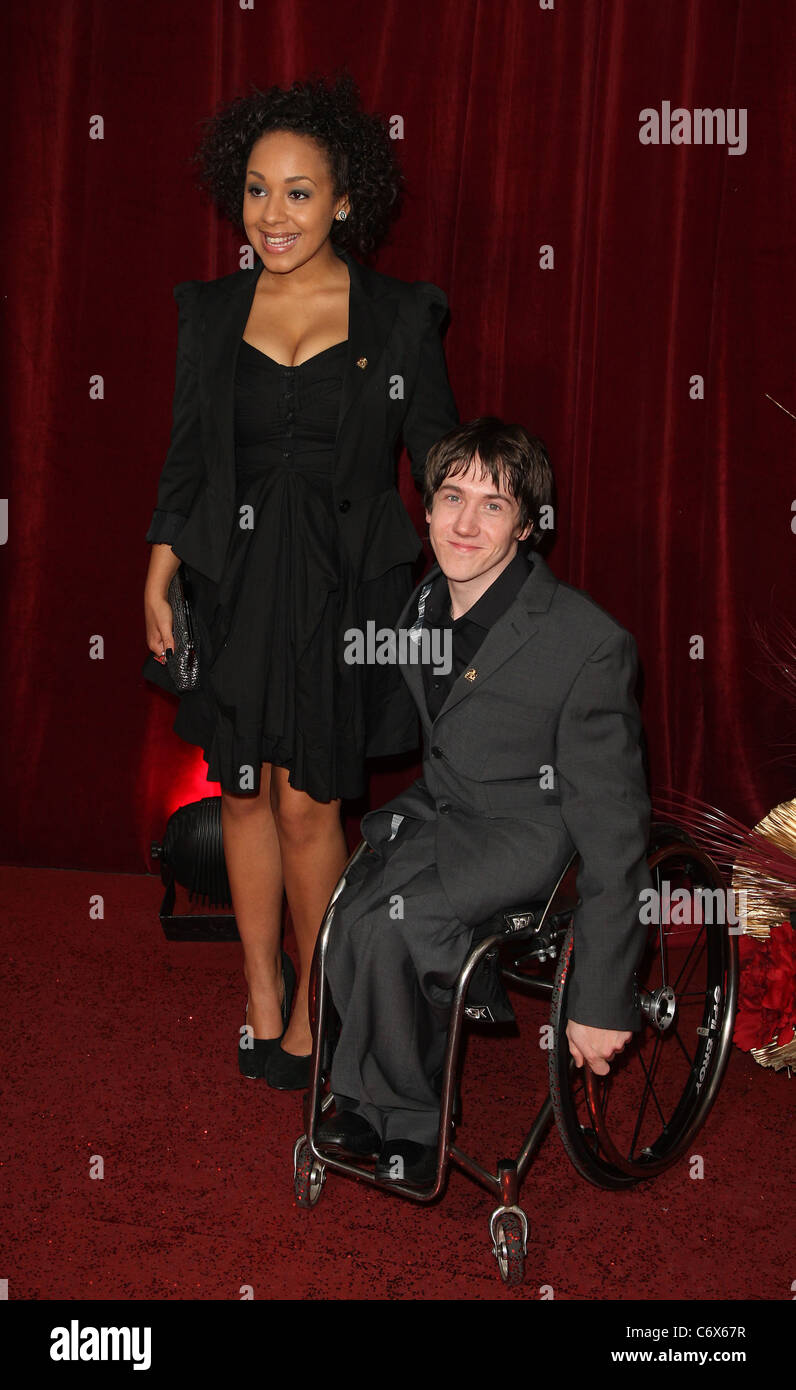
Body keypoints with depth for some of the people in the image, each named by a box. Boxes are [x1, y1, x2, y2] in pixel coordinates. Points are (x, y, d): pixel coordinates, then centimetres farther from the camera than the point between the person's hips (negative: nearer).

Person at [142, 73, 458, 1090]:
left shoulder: (399, 317, -1)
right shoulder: (211, 311, 7)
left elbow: (439, 456, 2)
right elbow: (185, 454, 10)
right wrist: (158, 578, 5)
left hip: (343, 585, -3)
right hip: (233, 581, 3)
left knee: (307, 804, -1)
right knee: (244, 793, 9)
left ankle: (314, 1005, 18)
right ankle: (261, 995, 25)